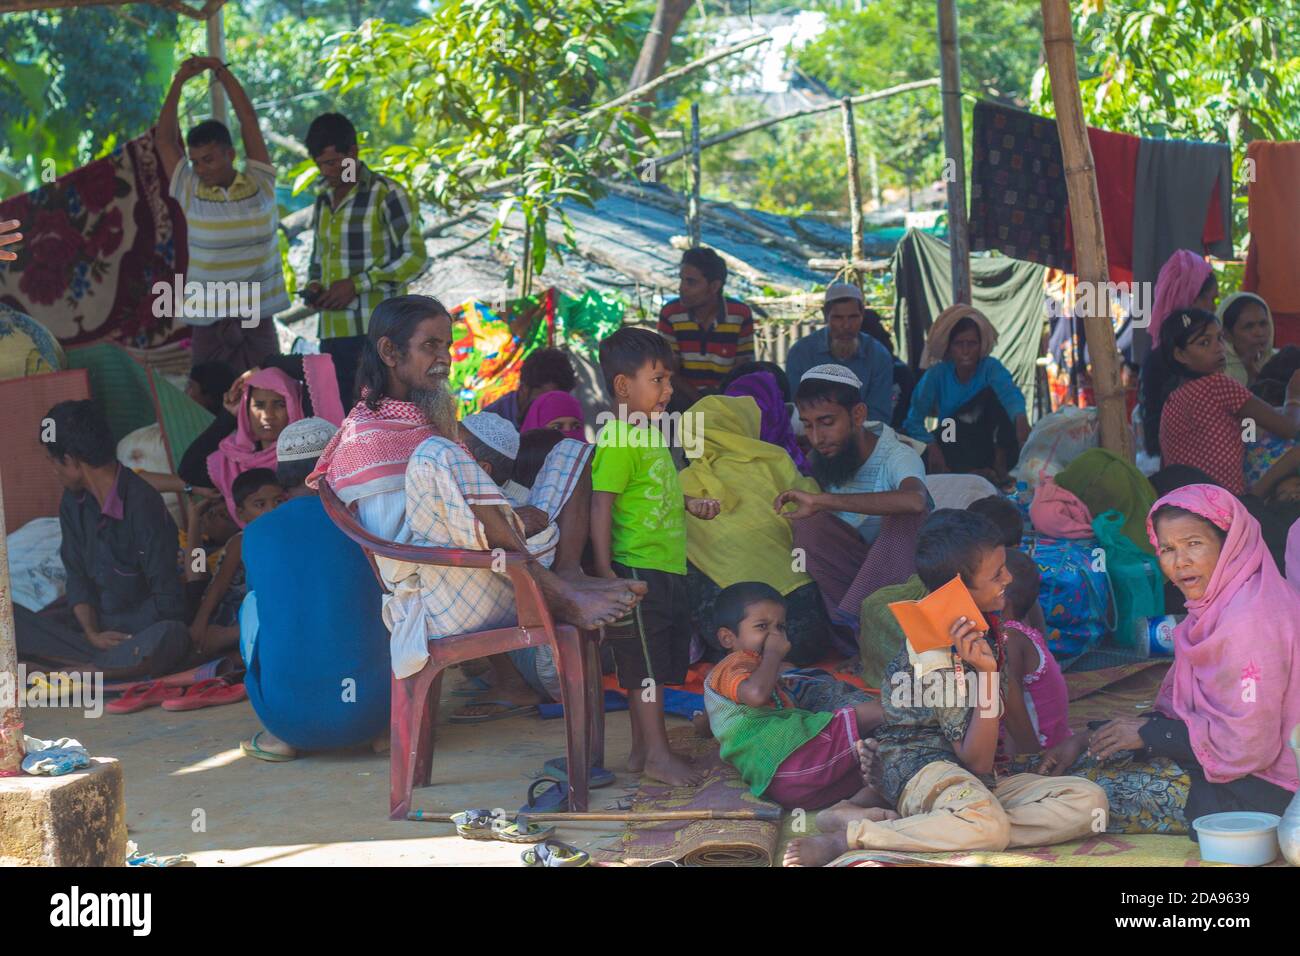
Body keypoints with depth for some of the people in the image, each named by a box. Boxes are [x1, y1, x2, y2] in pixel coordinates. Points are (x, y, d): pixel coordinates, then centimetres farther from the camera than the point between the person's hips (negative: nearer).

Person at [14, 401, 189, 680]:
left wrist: (114, 635, -8)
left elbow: (168, 602, -17)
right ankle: (117, 663, -26)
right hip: (95, 622, 7)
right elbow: (77, 577, 7)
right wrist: (92, 633, -10)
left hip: (143, 626, -7)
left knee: (171, 638, -41)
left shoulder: (143, 506, -19)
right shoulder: (72, 503, 3)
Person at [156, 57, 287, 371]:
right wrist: (179, 82, 0)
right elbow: (165, 139, 3)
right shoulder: (188, 193, 3)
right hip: (208, 326, 0)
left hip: (257, 322, 1)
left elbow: (248, 119, 4)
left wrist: (221, 71, 4)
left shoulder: (259, 185, 3)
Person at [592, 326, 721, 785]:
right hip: (637, 569, -10)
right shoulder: (617, 440, -16)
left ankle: (642, 749, 21)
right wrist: (604, 572, -23)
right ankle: (657, 753, 0)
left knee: (656, 662, 13)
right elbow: (601, 506, -19)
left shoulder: (651, 434, 15)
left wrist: (691, 503, 20)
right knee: (645, 665, -4)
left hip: (667, 568, 10)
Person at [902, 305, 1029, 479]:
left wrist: (1020, 418, -59)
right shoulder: (937, 374, -8)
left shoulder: (991, 368, -12)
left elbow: (1010, 393, -35)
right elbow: (913, 420, -12)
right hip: (953, 444, 1)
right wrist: (931, 445, -33)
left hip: (989, 443, -1)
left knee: (994, 393, -25)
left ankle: (1000, 462, -19)